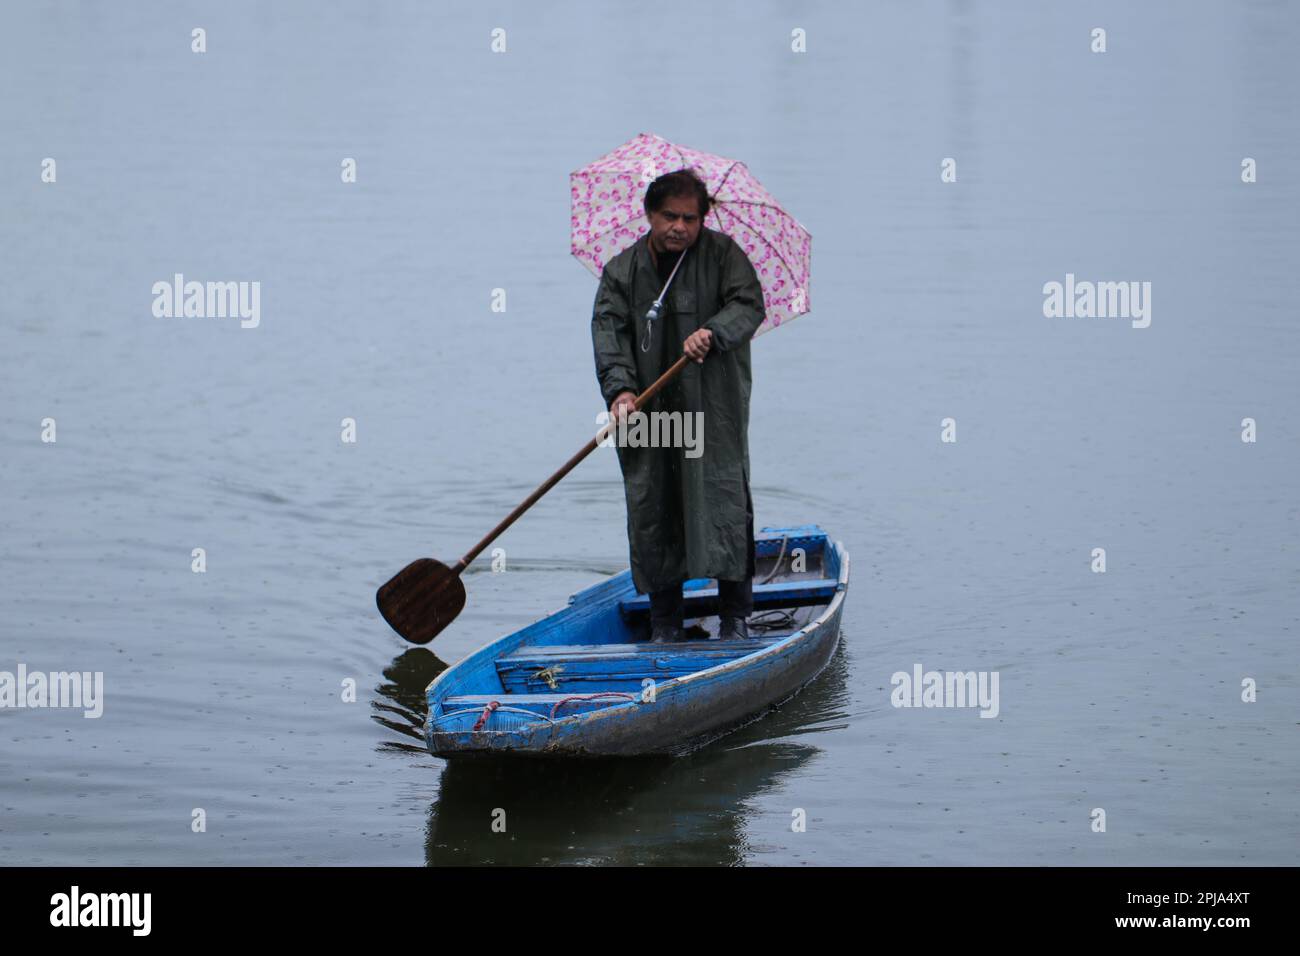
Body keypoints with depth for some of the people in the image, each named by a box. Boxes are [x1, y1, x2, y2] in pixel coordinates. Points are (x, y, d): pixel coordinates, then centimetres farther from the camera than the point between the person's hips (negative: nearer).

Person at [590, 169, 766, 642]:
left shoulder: (722, 254, 4)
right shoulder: (622, 270, 8)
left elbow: (749, 305, -5)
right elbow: (608, 329, -2)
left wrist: (713, 332, -25)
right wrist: (620, 387, -17)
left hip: (714, 408, -2)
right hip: (650, 409, 2)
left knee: (723, 499, -8)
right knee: (651, 508, 0)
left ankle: (735, 617, 1)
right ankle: (665, 624, 10)